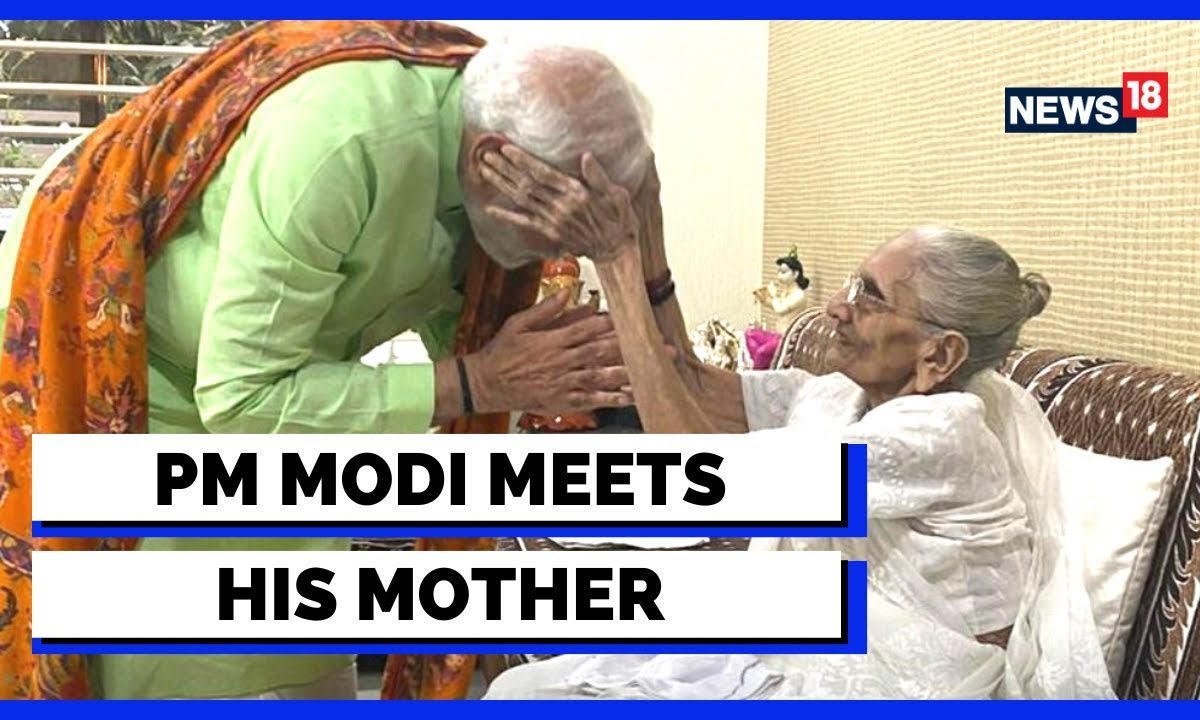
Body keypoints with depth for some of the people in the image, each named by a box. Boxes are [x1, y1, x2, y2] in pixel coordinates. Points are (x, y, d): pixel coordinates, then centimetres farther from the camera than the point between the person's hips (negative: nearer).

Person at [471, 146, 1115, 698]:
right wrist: (642, 237, -11)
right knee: (525, 687, -2)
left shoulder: (943, 434, -25)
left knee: (534, 694, -11)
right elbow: (694, 389, 0)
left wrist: (616, 260, -28)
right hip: (786, 663, 8)